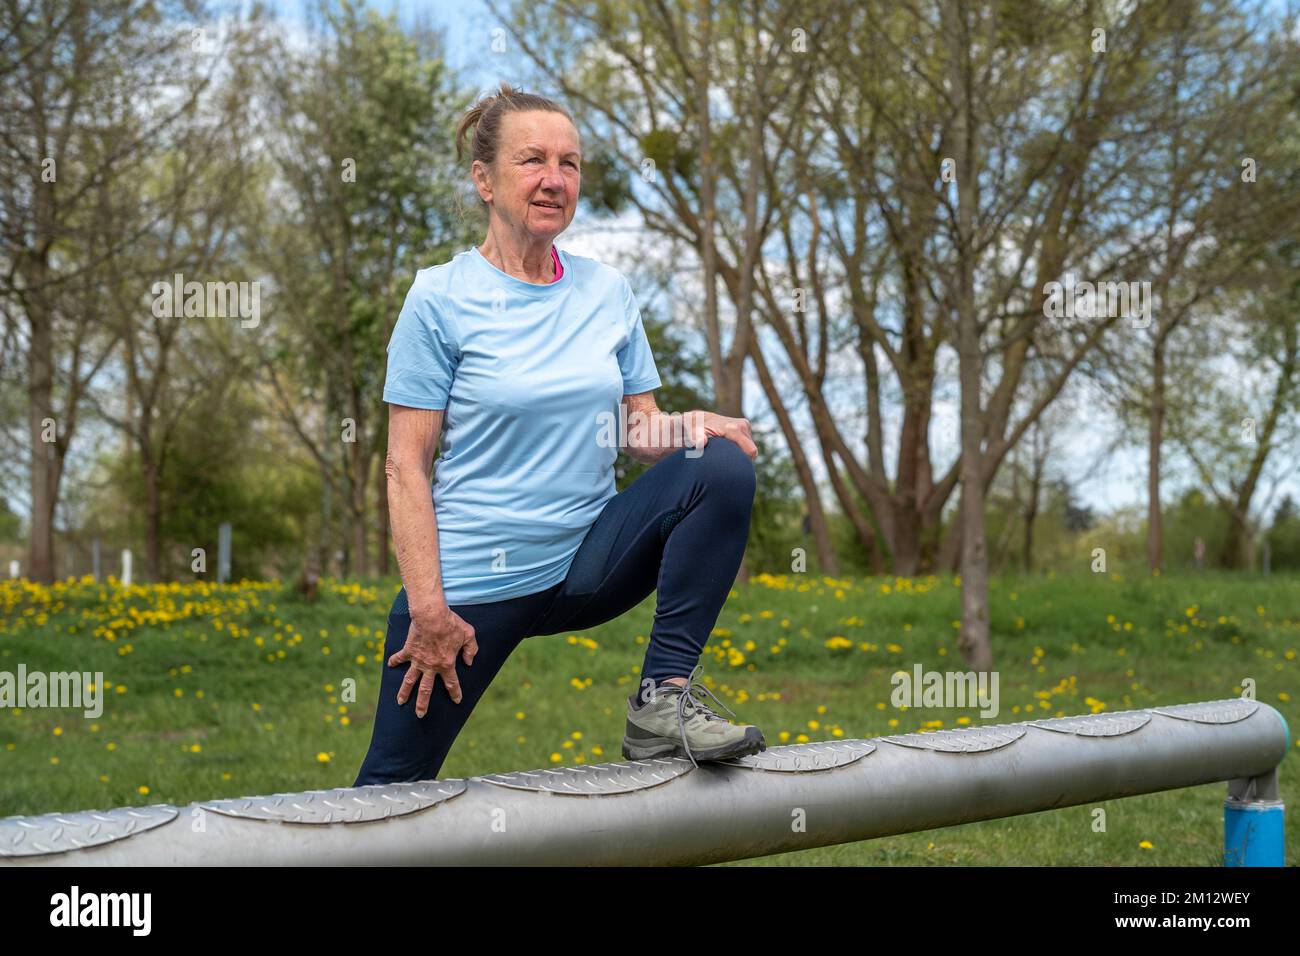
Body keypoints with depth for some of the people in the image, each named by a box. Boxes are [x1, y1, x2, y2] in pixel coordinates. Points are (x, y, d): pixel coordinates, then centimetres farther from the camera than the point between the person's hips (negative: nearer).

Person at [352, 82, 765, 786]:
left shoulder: (607, 291, 7)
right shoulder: (441, 298, -7)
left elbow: (639, 433, 11)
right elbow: (405, 467, -9)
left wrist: (692, 428, -13)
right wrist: (428, 608, -16)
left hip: (586, 564, 4)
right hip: (473, 582, -3)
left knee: (721, 464, -18)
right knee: (393, 783, -2)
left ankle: (664, 700, -15)